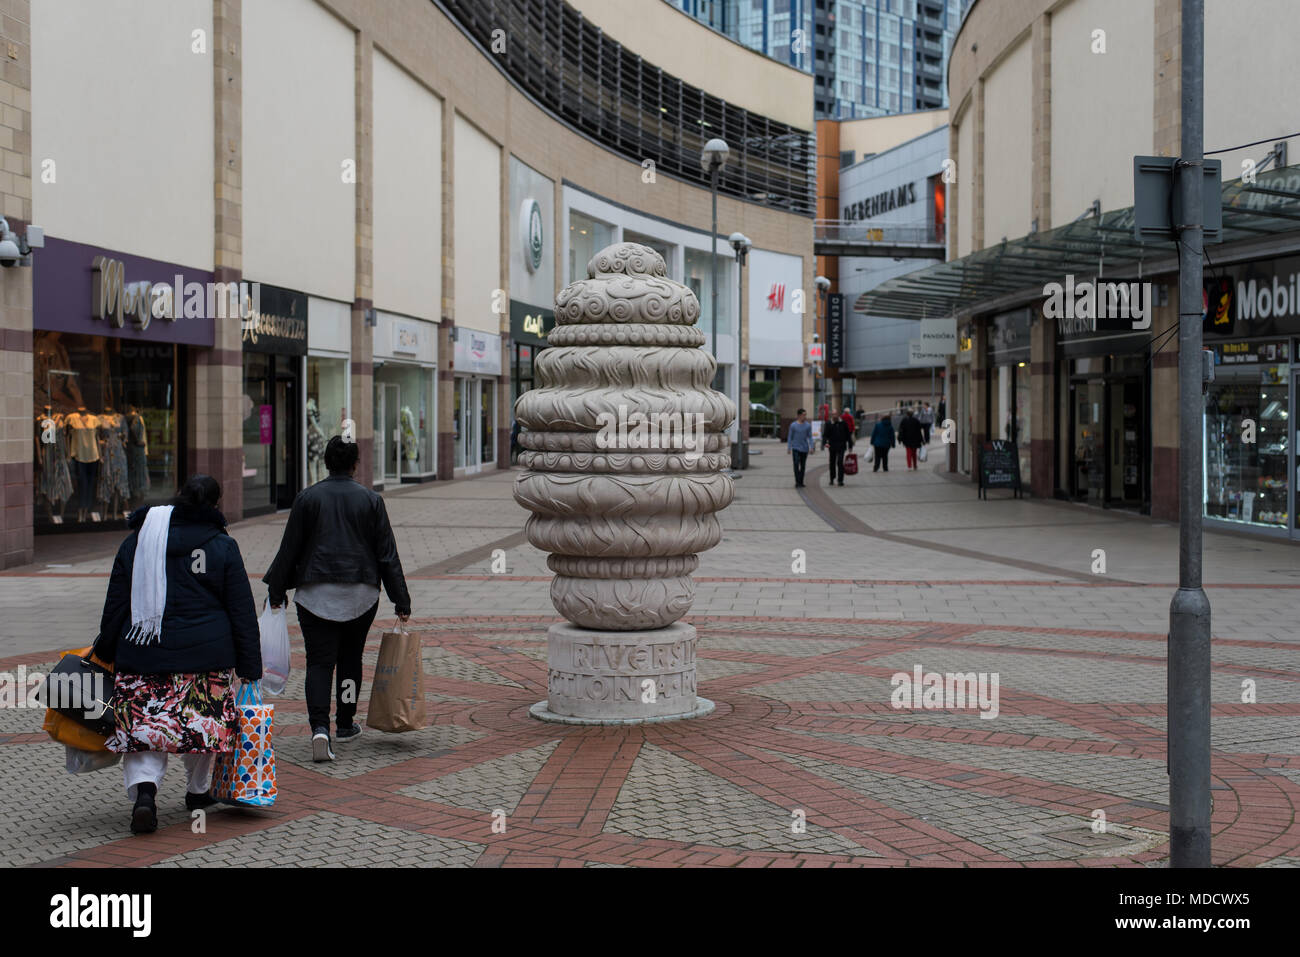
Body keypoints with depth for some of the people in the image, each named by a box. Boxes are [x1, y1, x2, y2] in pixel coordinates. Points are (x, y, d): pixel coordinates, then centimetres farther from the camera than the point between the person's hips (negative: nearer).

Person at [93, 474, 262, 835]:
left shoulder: (136, 542, 6)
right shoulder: (222, 546, 0)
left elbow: (115, 603, 9)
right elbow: (242, 611, 0)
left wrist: (106, 652, 19)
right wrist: (250, 667, 5)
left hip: (143, 653, 1)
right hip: (206, 653, -1)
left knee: (143, 724, 2)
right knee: (202, 720, 16)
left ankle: (144, 789, -20)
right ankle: (198, 790, 29)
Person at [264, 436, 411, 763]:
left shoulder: (307, 498, -2)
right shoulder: (370, 500, -1)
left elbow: (289, 549, 1)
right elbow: (387, 553, 0)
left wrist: (276, 590, 12)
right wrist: (401, 601, 4)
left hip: (315, 593, -1)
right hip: (361, 593, 1)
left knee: (319, 661, -2)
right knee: (351, 658, 17)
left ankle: (319, 727, -20)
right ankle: (345, 724, 27)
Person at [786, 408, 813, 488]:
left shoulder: (808, 425, 1)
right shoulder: (793, 425, -4)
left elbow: (810, 437, 2)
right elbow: (789, 437, 0)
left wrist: (811, 447, -8)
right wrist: (788, 449, -3)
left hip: (804, 449, 2)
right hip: (796, 448, -2)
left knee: (803, 466, 6)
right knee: (796, 465, -13)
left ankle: (801, 482, 16)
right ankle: (797, 482, -13)